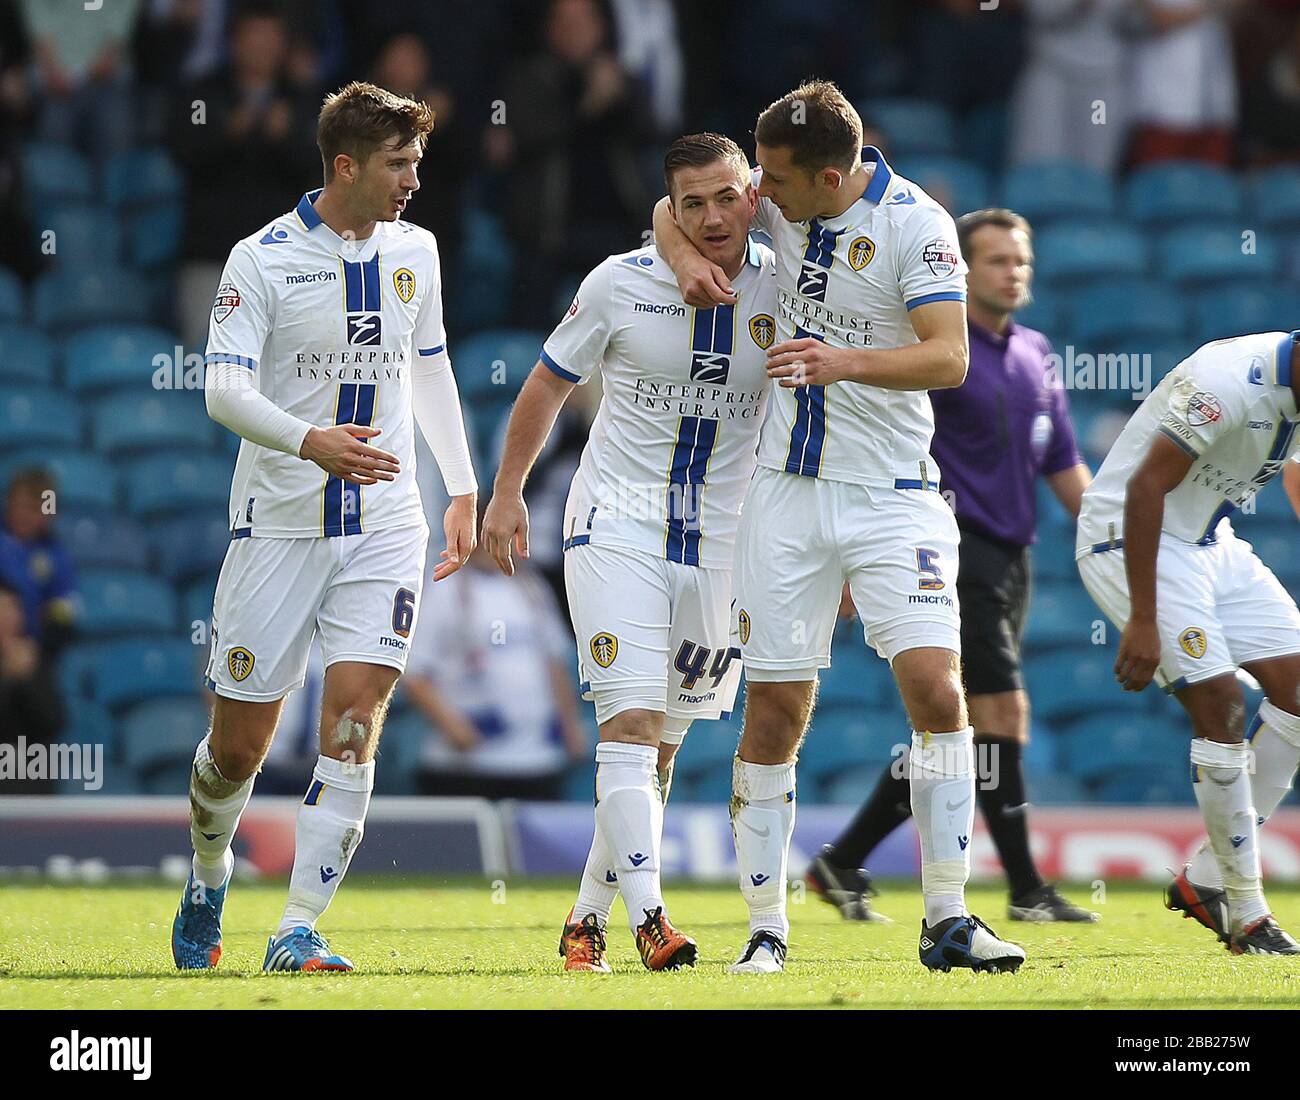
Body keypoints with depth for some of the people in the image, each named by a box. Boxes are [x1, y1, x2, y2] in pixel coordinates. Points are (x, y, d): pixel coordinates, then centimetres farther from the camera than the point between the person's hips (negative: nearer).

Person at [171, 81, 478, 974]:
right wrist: (309, 441, -34)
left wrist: (463, 489, 21)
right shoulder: (263, 259, -9)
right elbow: (224, 390, -17)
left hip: (385, 528, 3)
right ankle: (209, 875, 35)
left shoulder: (414, 250, 7)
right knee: (239, 744, 5)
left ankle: (298, 933, -11)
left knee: (354, 723, -13)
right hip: (279, 524, -3)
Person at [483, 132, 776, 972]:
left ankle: (589, 917, 17)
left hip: (723, 539, 2)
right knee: (631, 720, -16)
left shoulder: (783, 289, -3)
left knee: (664, 742, 7)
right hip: (618, 520, -2)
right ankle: (647, 915, -22)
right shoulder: (622, 283, -6)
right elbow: (551, 382, 8)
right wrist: (508, 490, 9)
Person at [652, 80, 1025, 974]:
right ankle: (766, 929, 9)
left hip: (892, 495, -4)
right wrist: (685, 255, -6)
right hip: (789, 493, 4)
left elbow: (949, 359, -21)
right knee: (775, 714, 2)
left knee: (936, 690, -15)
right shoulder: (782, 197, 1)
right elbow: (678, 205, 17)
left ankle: (947, 921, -7)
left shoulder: (917, 224, -14)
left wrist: (845, 362, -36)